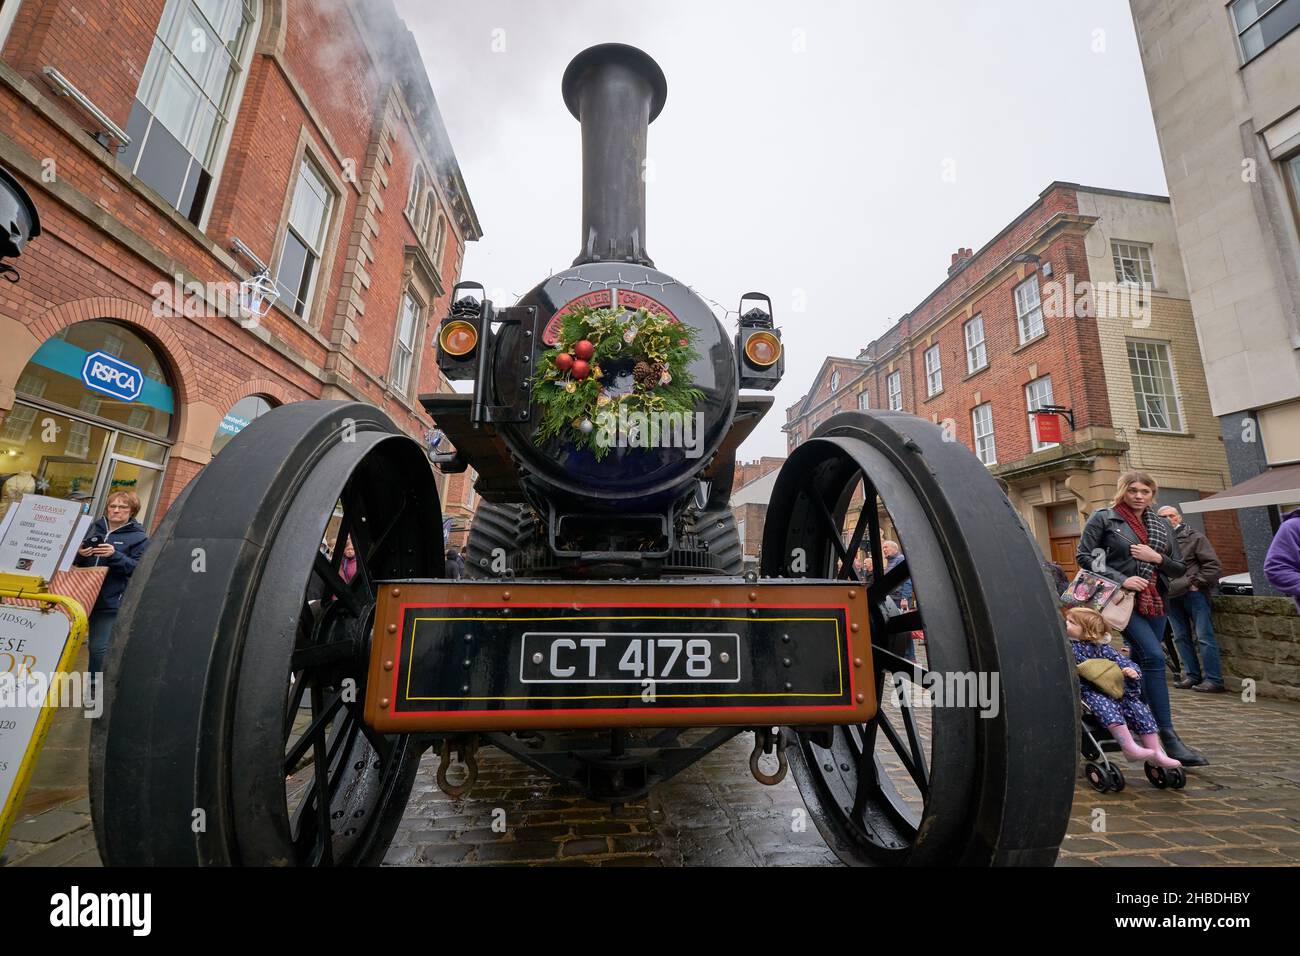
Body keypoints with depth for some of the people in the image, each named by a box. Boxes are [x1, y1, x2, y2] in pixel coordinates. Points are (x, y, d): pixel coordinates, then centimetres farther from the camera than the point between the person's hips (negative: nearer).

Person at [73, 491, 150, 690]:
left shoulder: (139, 537, -2)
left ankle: (95, 688, 8)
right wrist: (79, 553, -5)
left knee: (99, 647, -4)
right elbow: (75, 561, 17)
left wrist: (115, 555, -22)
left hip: (111, 601, -5)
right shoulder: (94, 528, 12)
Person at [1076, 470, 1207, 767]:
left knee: (1143, 663, 9)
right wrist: (1121, 579, -15)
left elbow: (1179, 569, 14)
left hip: (1154, 603, 6)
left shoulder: (1163, 526, 13)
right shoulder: (1103, 518, -3)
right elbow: (1084, 556, -7)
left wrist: (1157, 558, -7)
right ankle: (1168, 738, -11)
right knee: (1154, 657, -16)